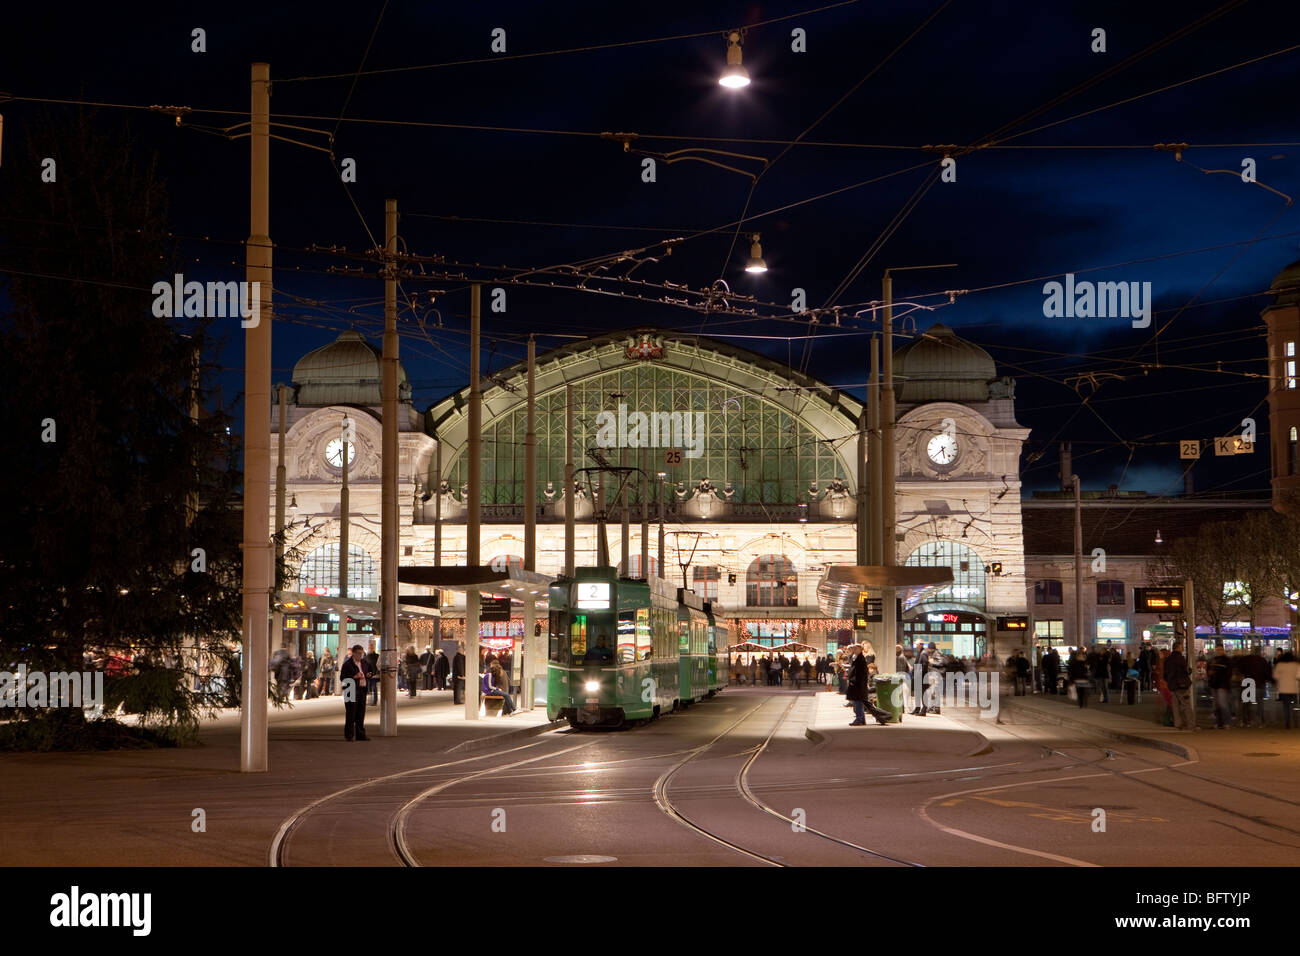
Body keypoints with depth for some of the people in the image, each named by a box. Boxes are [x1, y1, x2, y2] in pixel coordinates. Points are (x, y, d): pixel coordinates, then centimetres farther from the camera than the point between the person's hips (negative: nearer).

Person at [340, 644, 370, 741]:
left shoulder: (364, 662, 15)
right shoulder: (347, 664, -6)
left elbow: (367, 674, 28)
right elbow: (342, 678, -9)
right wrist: (354, 677, -18)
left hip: (362, 690, 6)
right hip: (352, 692, -6)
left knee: (361, 715, 8)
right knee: (350, 715, -3)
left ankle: (360, 734, 13)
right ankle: (348, 735, 3)